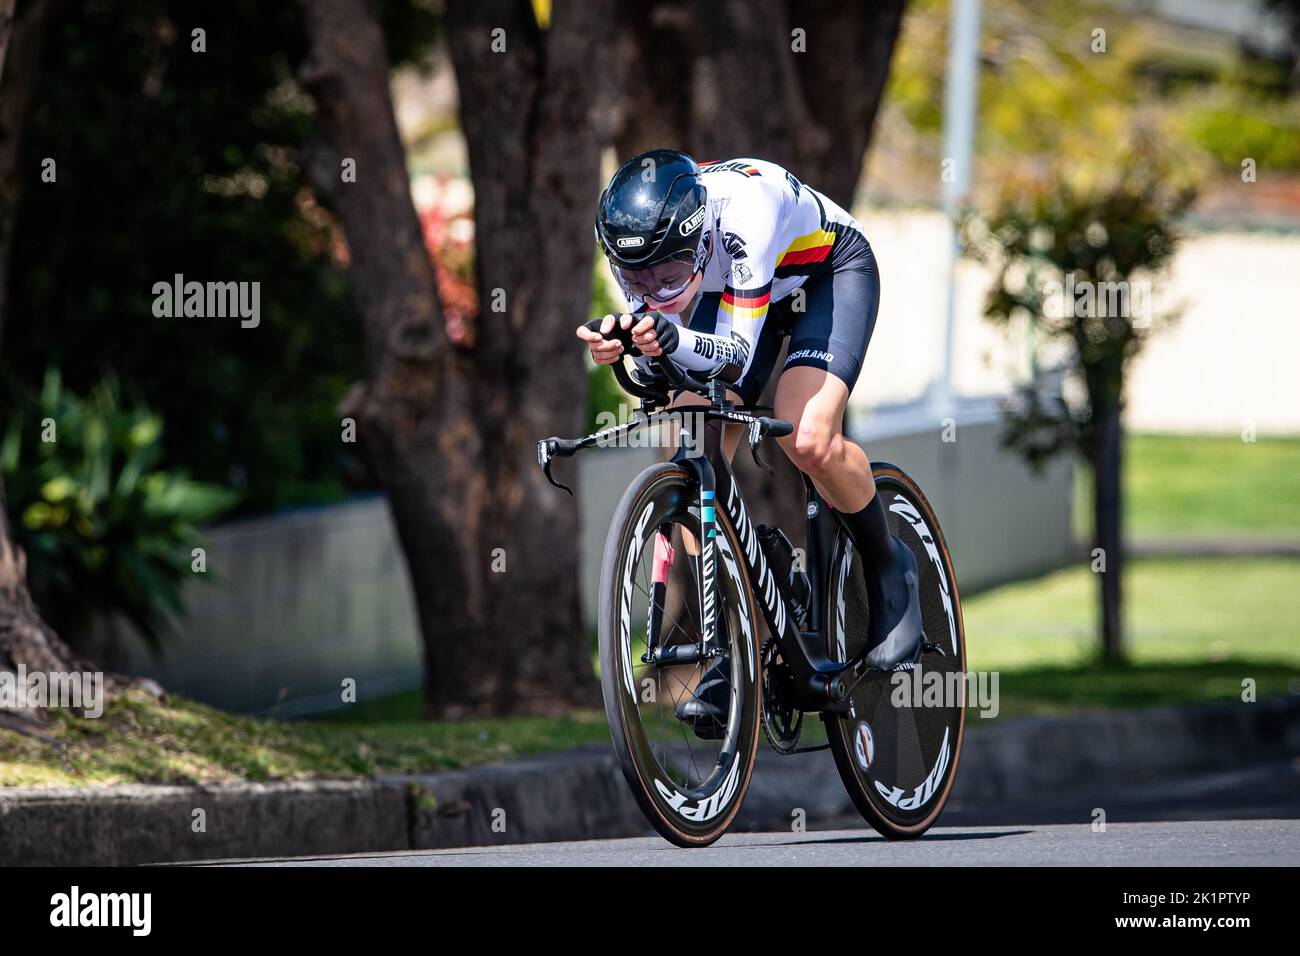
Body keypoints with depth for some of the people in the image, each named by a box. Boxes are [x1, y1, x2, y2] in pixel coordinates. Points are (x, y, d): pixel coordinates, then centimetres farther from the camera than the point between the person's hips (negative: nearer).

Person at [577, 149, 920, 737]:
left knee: (805, 440, -29)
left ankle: (888, 567, -1)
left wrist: (674, 339, -59)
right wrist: (620, 343, -40)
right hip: (735, 288, 6)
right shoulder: (636, 234, -26)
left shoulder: (742, 209, -41)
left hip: (829, 273, -6)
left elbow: (739, 353, -39)